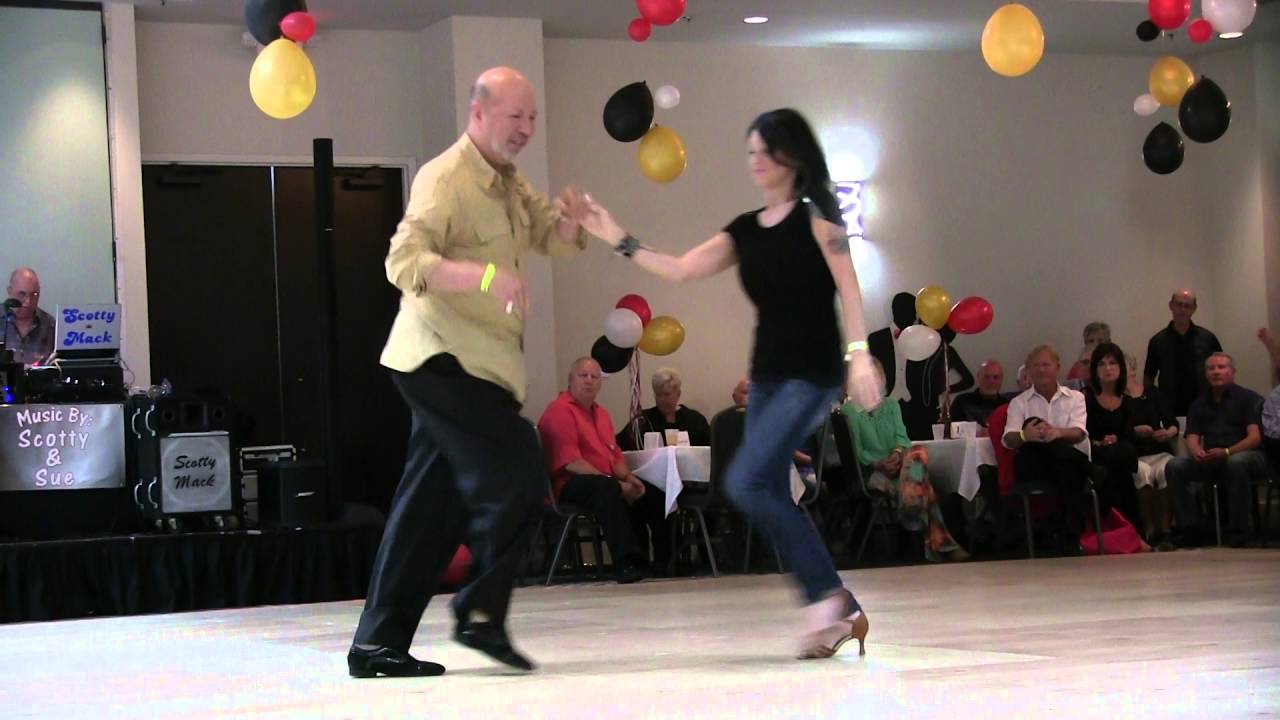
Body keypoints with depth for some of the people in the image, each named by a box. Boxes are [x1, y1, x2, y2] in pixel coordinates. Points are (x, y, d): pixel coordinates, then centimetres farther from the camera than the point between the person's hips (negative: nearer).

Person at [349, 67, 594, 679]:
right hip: (442, 358, -9)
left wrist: (567, 218, -6)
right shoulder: (445, 179, -14)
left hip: (473, 363, 9)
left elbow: (553, 240, 18)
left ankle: (378, 642, 11)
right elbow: (404, 262, -25)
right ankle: (481, 611, -4)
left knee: (432, 505, 8)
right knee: (518, 471, -14)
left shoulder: (507, 184, 16)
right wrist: (487, 276, -38)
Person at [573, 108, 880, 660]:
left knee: (745, 481, -18)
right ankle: (843, 613, 13)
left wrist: (860, 355, -23)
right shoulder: (745, 229, 12)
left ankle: (824, 593, -8)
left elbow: (848, 287, -13)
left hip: (812, 374, -7)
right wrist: (619, 240, -2)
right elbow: (681, 270, 6)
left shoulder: (815, 214, -5)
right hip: (766, 375, 7)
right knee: (774, 496, 4)